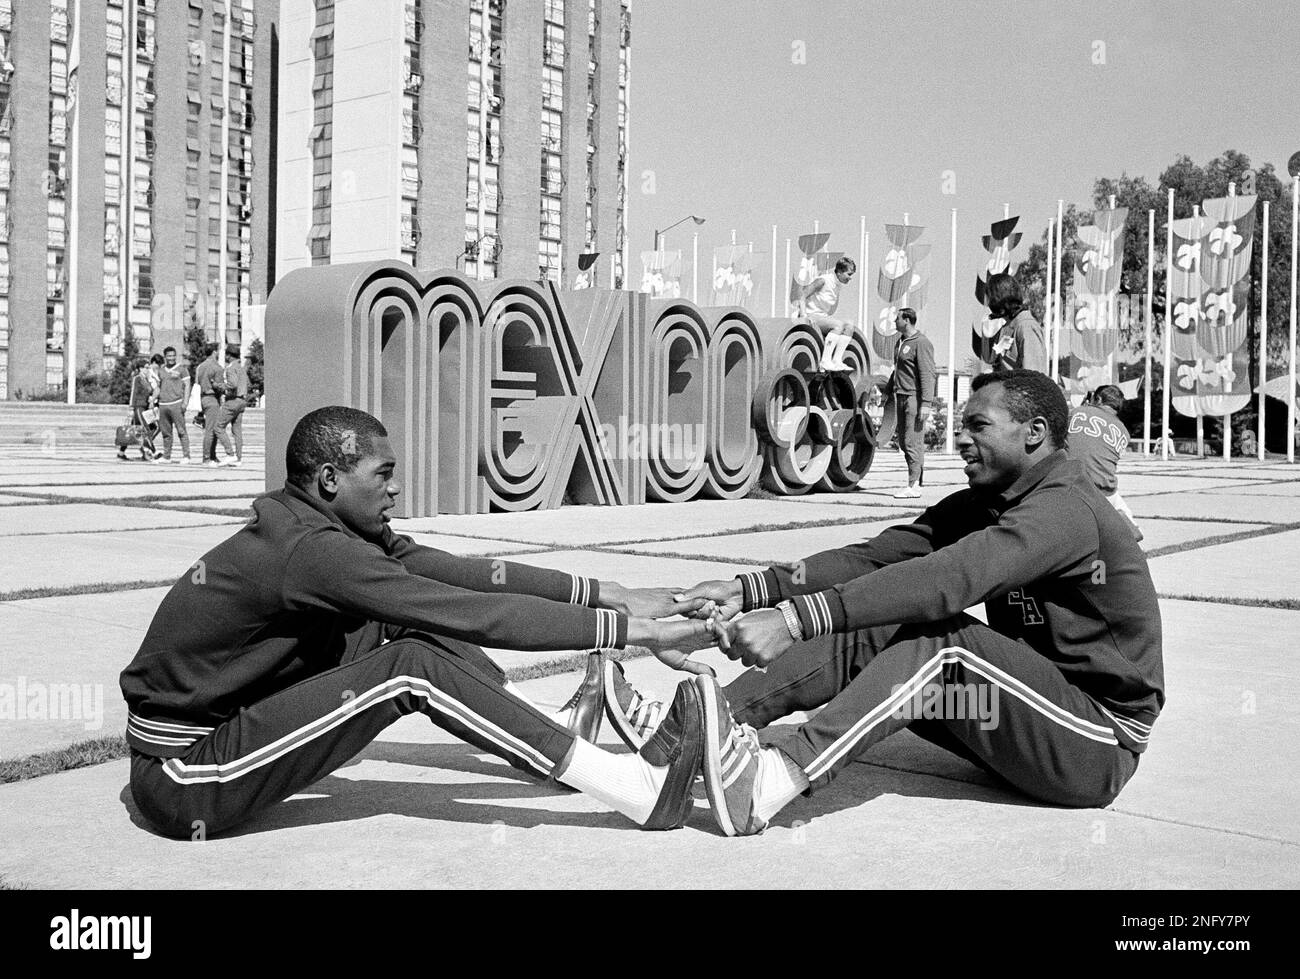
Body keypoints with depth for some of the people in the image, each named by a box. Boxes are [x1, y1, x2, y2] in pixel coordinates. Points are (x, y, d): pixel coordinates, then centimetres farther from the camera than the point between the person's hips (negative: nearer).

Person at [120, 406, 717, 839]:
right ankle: (644, 791, -17)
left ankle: (571, 748, 2)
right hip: (183, 786, -9)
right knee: (414, 668, -21)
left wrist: (610, 596, -6)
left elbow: (456, 572, -2)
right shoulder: (310, 548, -25)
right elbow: (477, 614, -27)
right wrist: (637, 633, -24)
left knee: (411, 625, -2)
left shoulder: (325, 527, 2)